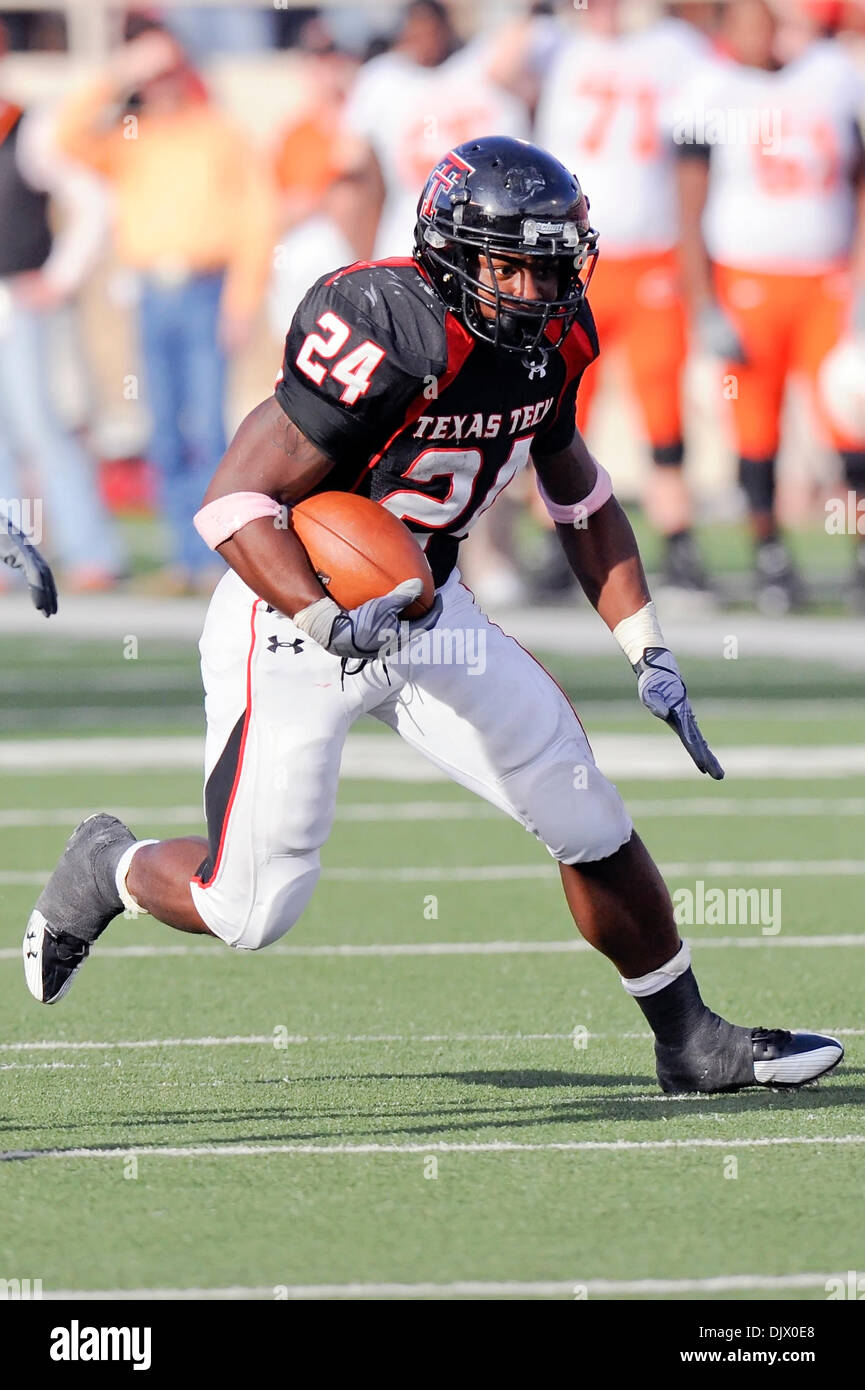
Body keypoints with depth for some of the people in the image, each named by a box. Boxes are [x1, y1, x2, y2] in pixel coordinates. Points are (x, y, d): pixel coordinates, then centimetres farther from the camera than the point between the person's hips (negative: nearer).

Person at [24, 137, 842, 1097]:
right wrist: (329, 622, -38)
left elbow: (580, 496, 15)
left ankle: (691, 1043, 19)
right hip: (293, 617, -7)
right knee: (250, 913, -5)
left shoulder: (550, 341, -3)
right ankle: (107, 869, 28)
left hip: (425, 613, 7)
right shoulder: (391, 335, -28)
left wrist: (648, 654, 10)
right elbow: (234, 503, -27)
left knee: (591, 822, 3)